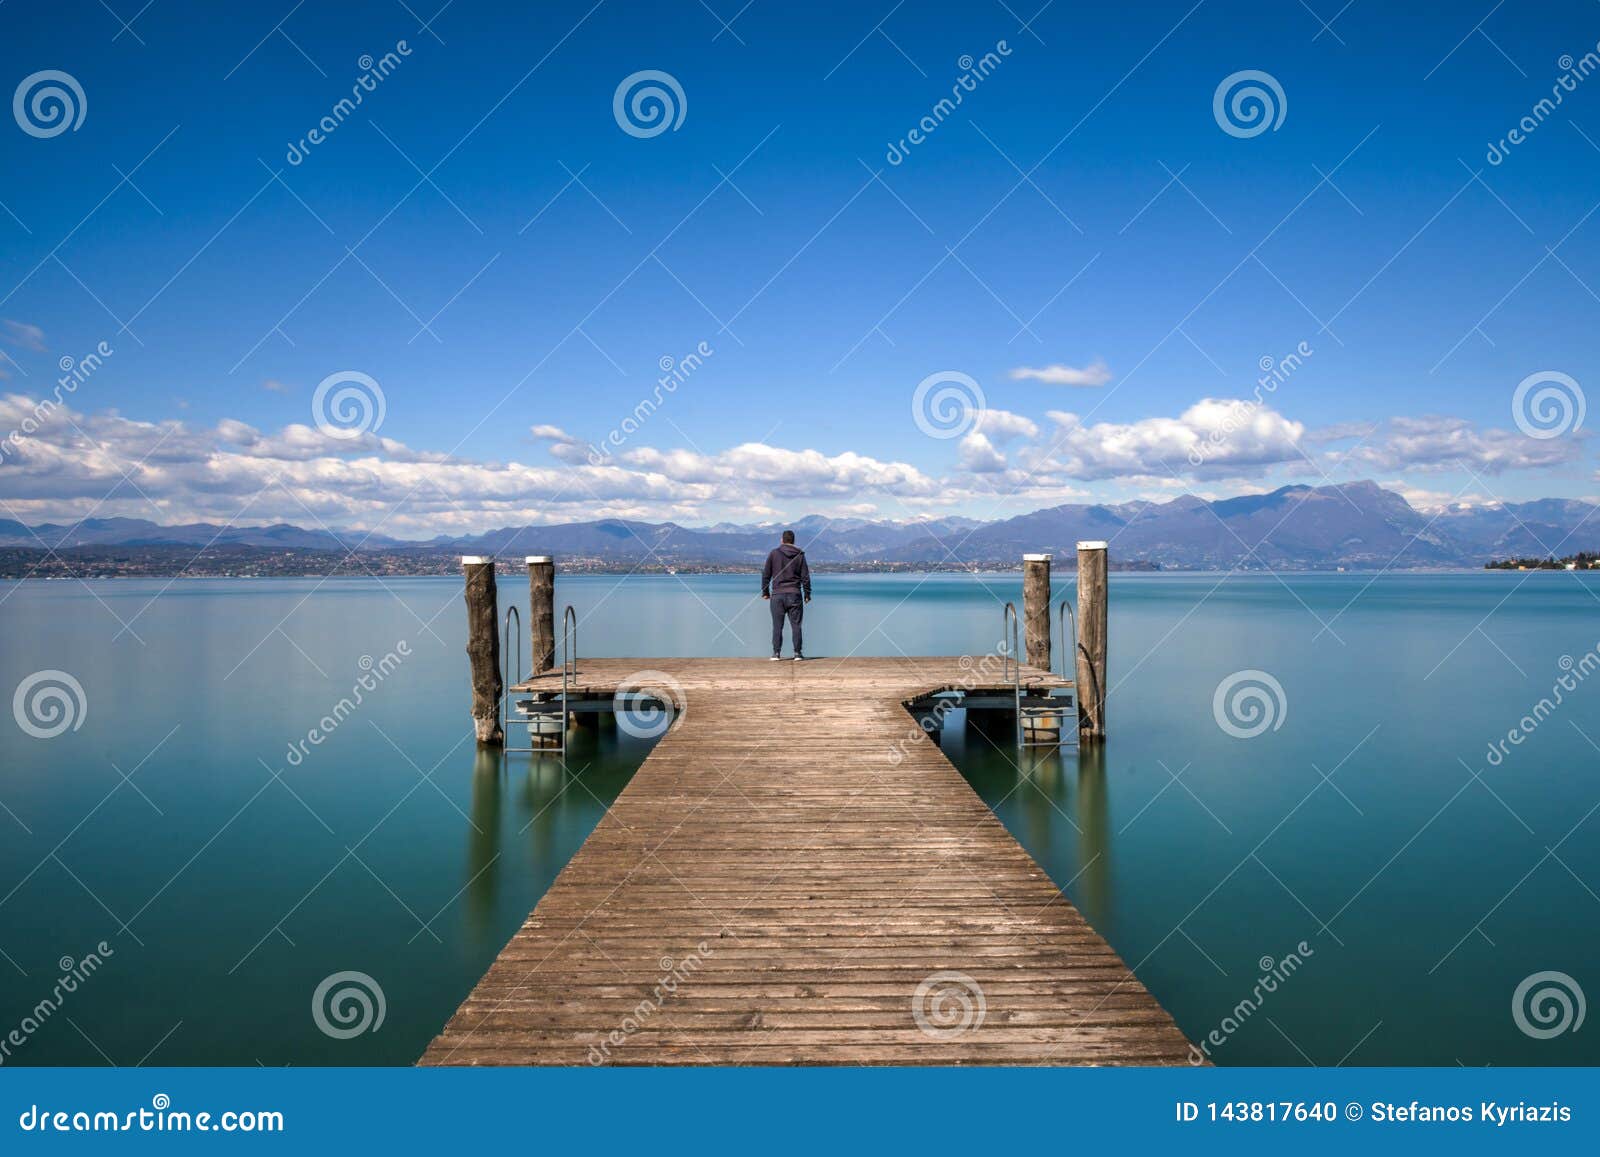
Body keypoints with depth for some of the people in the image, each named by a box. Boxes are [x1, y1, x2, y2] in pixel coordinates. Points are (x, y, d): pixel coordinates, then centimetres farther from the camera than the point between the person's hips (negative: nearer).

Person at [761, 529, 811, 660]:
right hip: (794, 595, 0)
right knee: (796, 625, 4)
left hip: (777, 595, 0)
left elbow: (766, 574, 3)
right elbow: (805, 577, 3)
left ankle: (776, 653, 2)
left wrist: (765, 592, 11)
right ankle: (798, 653, 3)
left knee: (777, 626, 3)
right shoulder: (799, 555, 3)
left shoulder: (774, 553, 2)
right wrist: (807, 594, 10)